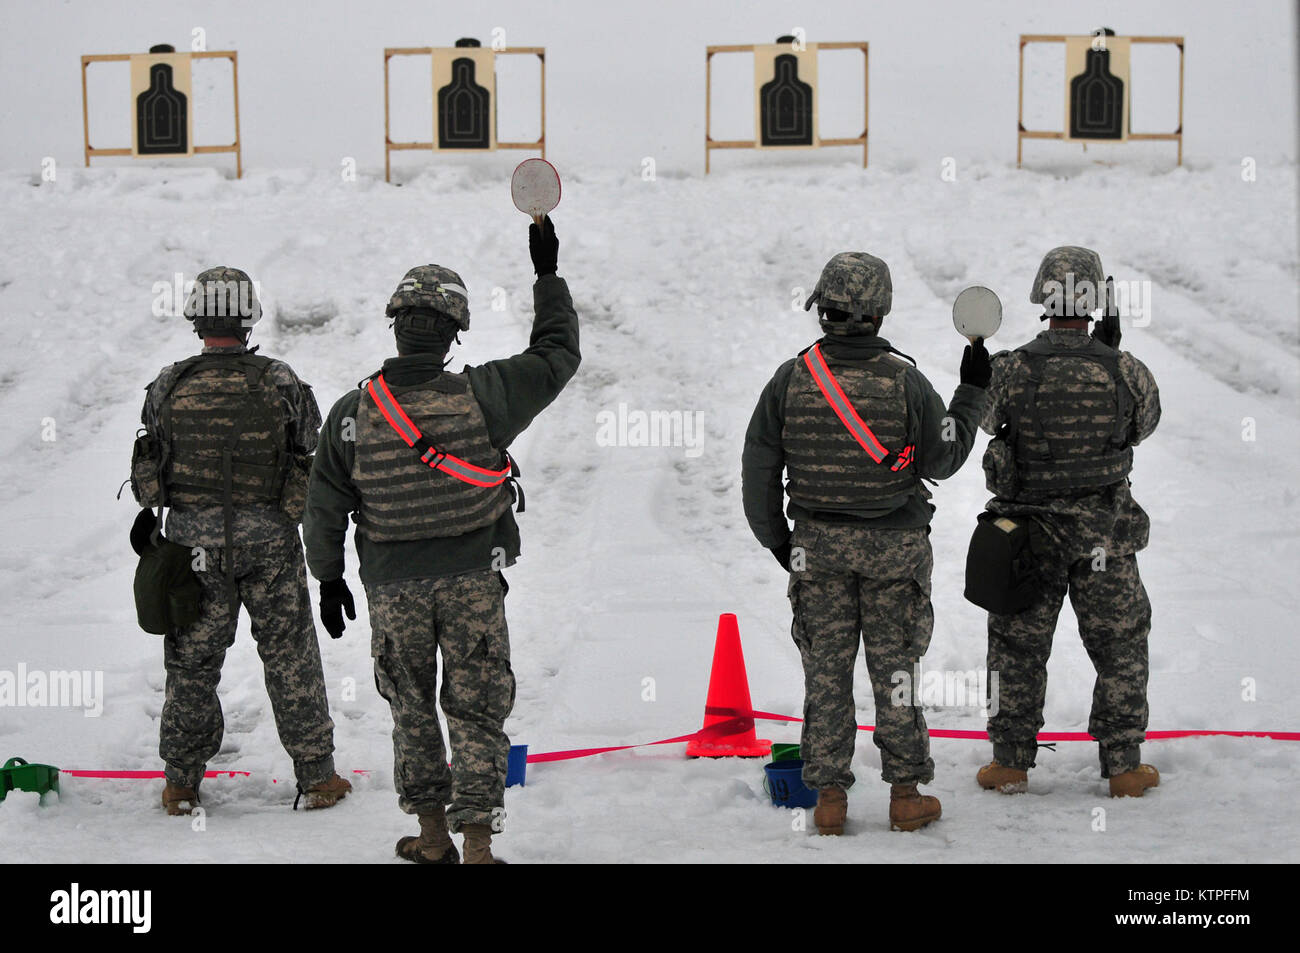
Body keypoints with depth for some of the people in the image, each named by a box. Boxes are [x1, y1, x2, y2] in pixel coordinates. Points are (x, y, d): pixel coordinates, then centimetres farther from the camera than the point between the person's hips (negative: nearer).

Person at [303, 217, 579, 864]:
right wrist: (547, 276, 11)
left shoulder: (353, 413, -10)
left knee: (411, 708, 16)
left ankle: (433, 836, 24)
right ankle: (476, 841, 2)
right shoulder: (482, 396, -13)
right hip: (473, 581, -1)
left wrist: (328, 577, 12)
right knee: (476, 711, 6)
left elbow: (325, 507, -2)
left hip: (393, 589, 1)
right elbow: (558, 355, 2)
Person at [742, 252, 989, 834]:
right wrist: (972, 393, 7)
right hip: (894, 546, -1)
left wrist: (775, 539, 12)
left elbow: (758, 469, -1)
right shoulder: (905, 381, -11)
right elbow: (941, 462, -2)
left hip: (817, 545, 1)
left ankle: (829, 796, 10)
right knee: (894, 670, 8)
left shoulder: (791, 379, -5)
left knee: (825, 672, 8)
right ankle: (905, 794, 13)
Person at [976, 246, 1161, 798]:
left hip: (1028, 533, 0)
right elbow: (1144, 425, 9)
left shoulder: (1011, 370, -14)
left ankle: (1010, 764, 19)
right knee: (1120, 648, 13)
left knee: (1019, 649, 12)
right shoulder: (1126, 371, -11)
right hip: (1105, 536, 0)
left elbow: (988, 418, 6)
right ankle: (1124, 768, 16)